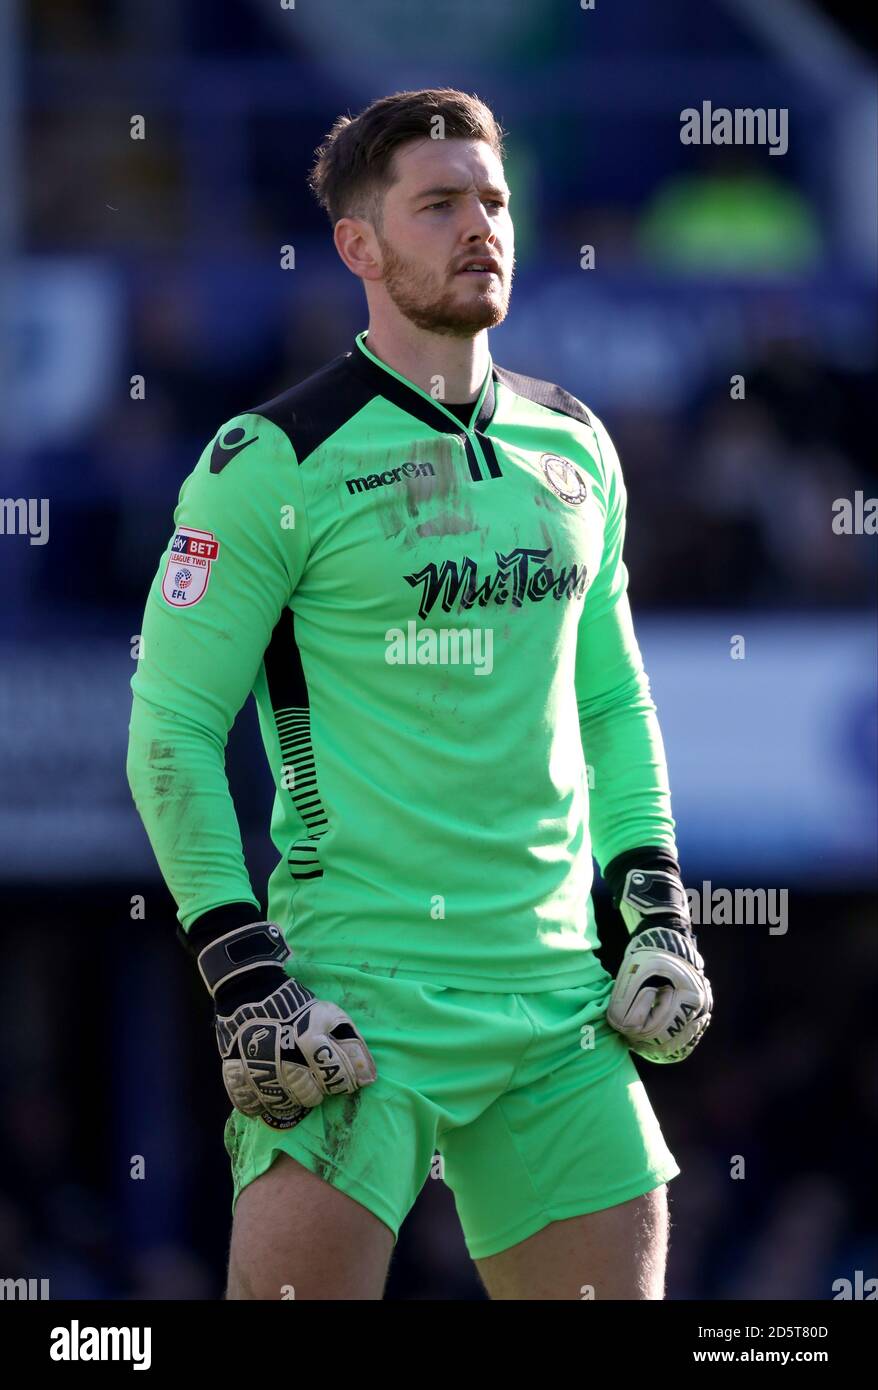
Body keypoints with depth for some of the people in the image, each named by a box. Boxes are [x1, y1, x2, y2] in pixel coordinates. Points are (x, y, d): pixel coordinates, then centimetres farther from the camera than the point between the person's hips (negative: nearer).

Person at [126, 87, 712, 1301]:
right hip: (359, 993, -6)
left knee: (620, 1278, 4)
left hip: (557, 987, 6)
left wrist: (657, 909, 12)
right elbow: (172, 731, -6)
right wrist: (242, 972, -13)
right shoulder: (276, 462, -6)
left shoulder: (574, 450, 13)